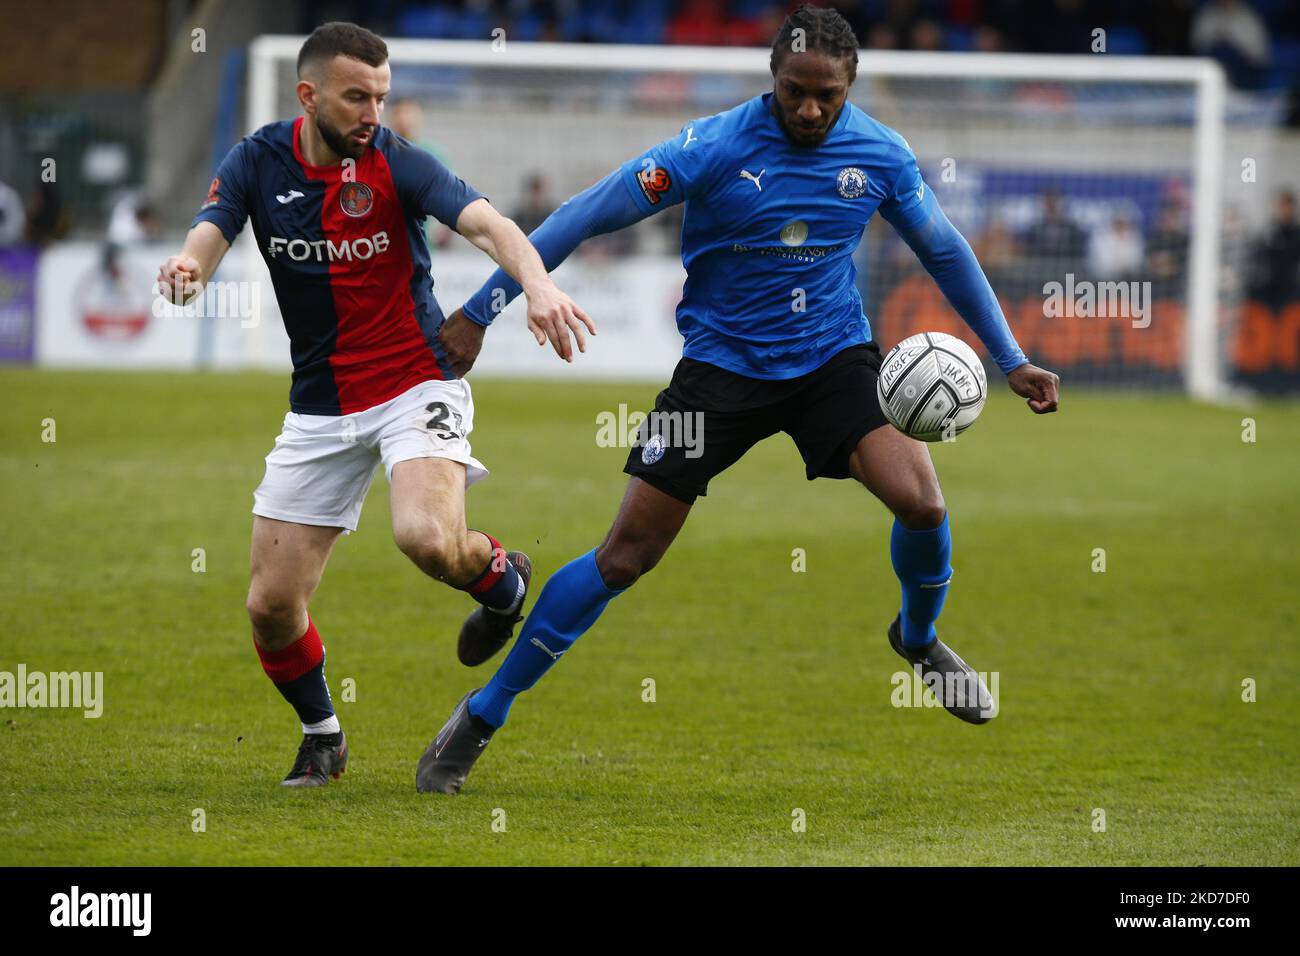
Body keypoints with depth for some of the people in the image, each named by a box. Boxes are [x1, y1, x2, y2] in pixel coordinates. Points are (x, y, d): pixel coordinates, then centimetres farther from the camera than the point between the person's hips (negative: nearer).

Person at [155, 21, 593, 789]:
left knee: (427, 538, -31)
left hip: (415, 385, -3)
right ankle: (321, 736, 27)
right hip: (321, 404, 3)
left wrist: (537, 282, -47)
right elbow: (208, 237, -15)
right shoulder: (258, 162, -3)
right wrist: (186, 268, -41)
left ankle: (503, 580, 5)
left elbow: (486, 223, -26)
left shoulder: (396, 163, -12)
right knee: (271, 603, -1)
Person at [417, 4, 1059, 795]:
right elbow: (588, 216, -14)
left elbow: (945, 251, 11)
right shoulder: (715, 148, -17)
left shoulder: (880, 155, -5)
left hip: (833, 357, 3)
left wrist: (1011, 359, 13)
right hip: (722, 366, -2)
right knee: (625, 557, -6)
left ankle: (919, 637, 14)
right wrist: (477, 314, -15)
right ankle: (484, 715, 8)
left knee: (921, 503, -20)